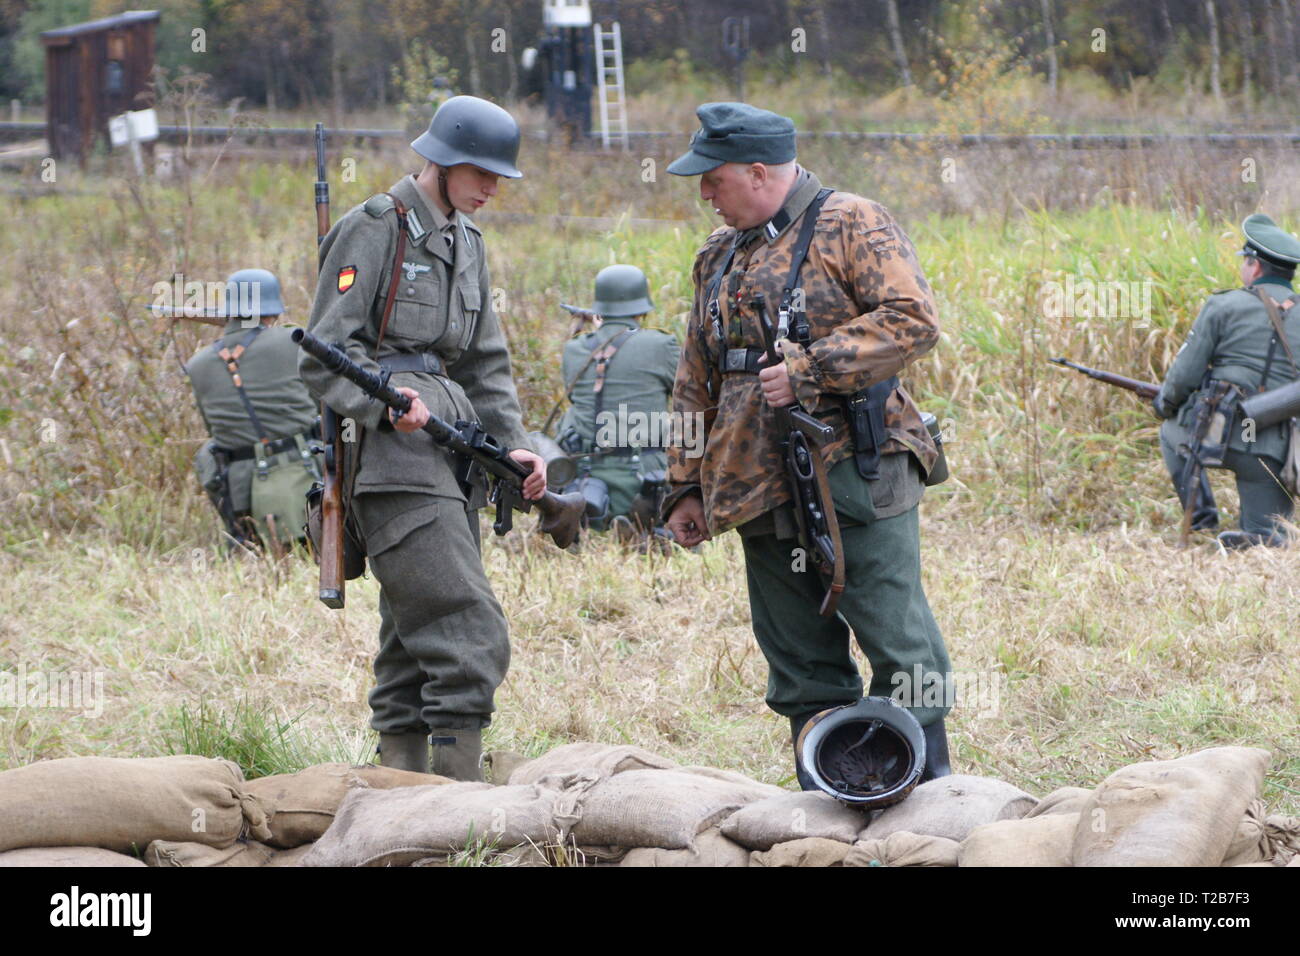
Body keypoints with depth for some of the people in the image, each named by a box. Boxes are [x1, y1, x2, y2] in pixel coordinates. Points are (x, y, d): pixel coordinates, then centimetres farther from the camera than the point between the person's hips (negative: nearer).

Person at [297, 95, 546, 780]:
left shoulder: (465, 241, 20)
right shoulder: (374, 230, -5)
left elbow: (485, 363, 23)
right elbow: (326, 354, -10)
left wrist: (512, 443, 8)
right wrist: (384, 407, -27)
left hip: (450, 460, 9)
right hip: (395, 464, -9)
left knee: (416, 642, 10)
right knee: (472, 639, -16)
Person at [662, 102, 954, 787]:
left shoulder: (852, 227, -3)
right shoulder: (721, 255, 19)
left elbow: (913, 320, -15)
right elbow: (695, 385, 24)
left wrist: (808, 369, -19)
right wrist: (686, 487, 20)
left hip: (857, 479, -7)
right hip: (761, 491, 7)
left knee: (897, 642, -7)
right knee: (801, 667, 8)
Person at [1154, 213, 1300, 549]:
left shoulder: (1225, 306, -2)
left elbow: (1185, 374, -1)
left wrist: (1165, 404, 19)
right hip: (1271, 453, 2)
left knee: (1172, 436, 33)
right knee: (1268, 541, 12)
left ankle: (1203, 523, 19)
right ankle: (1258, 541, -23)